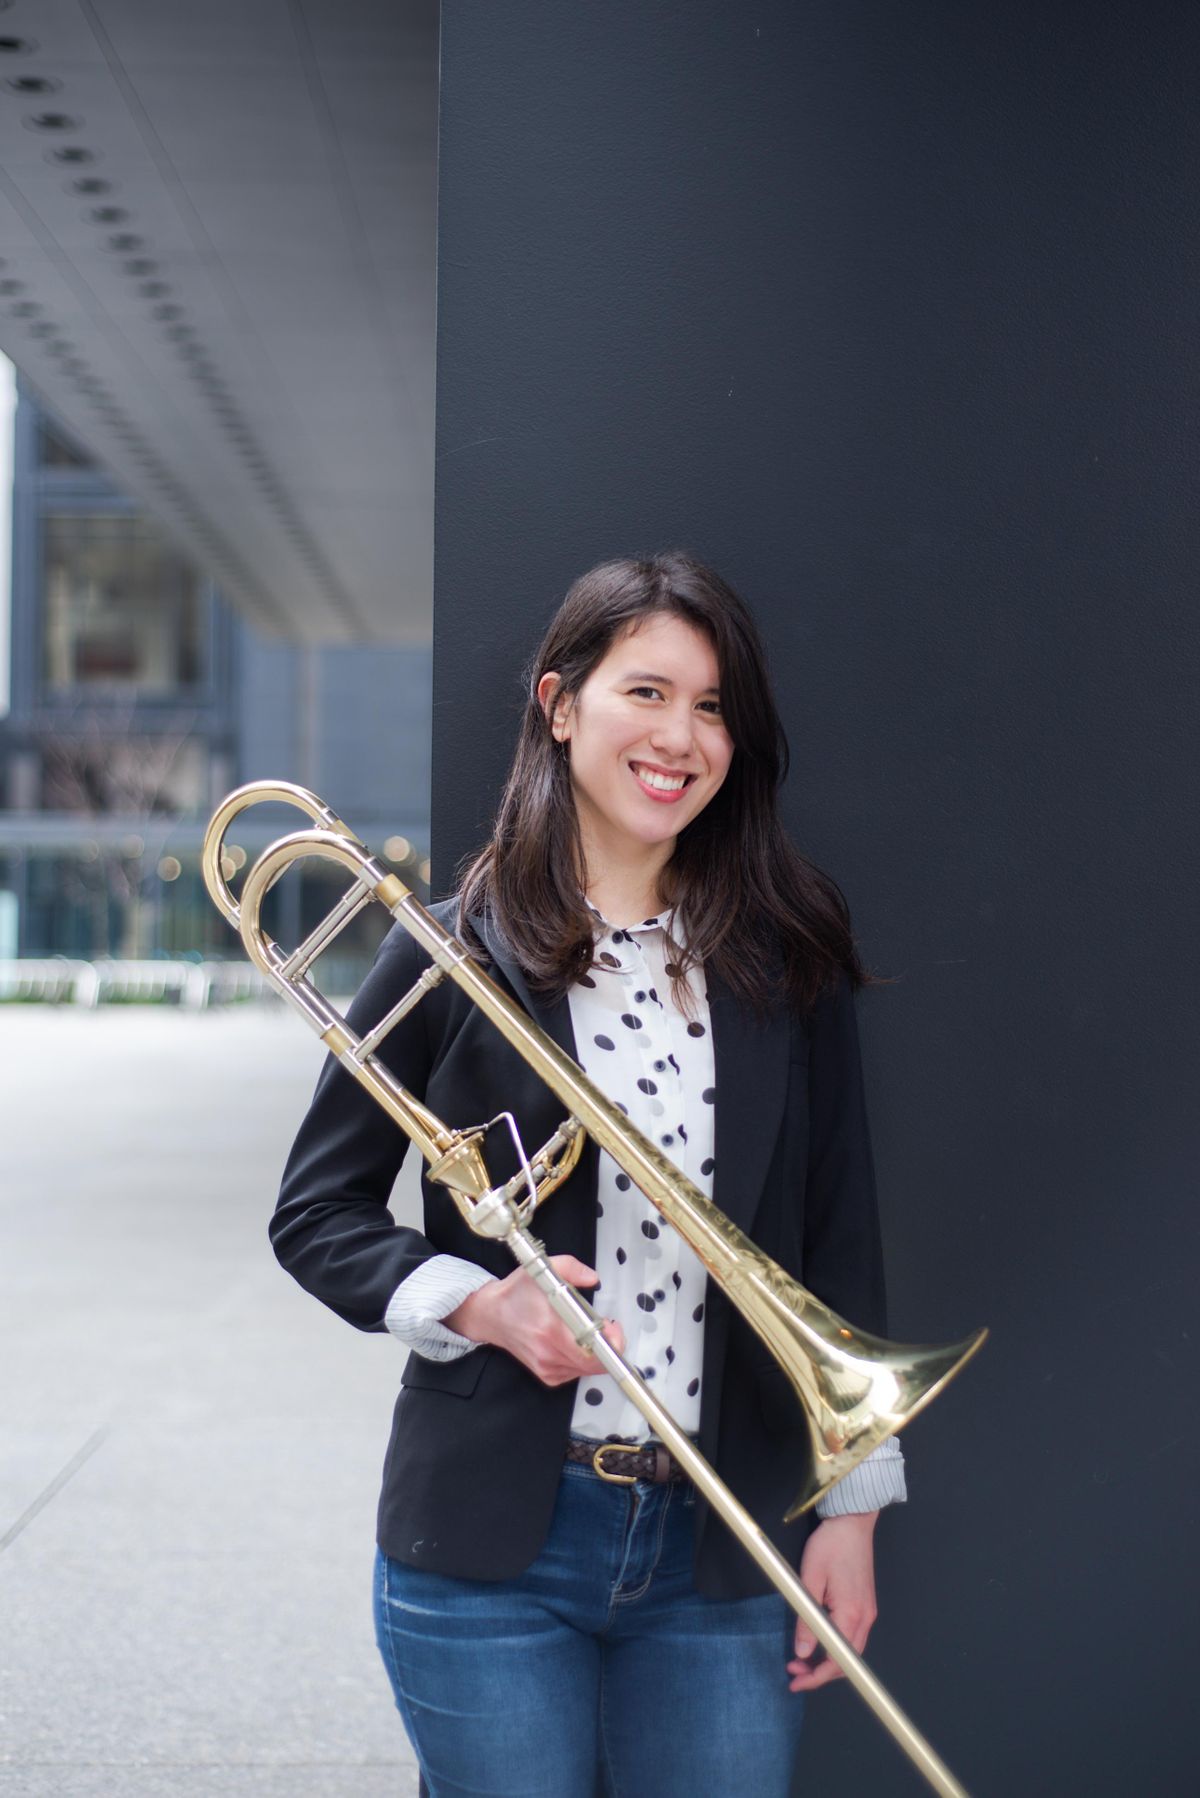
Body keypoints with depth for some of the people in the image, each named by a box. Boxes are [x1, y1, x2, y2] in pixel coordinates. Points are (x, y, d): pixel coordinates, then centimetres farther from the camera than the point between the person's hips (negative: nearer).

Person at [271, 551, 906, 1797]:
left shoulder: (789, 960, 4)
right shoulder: (456, 956, -2)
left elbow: (839, 1238, 6)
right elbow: (315, 1213, 3)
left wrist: (852, 1506, 4)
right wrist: (471, 1303, -14)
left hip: (724, 1550, 2)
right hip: (492, 1548, -1)